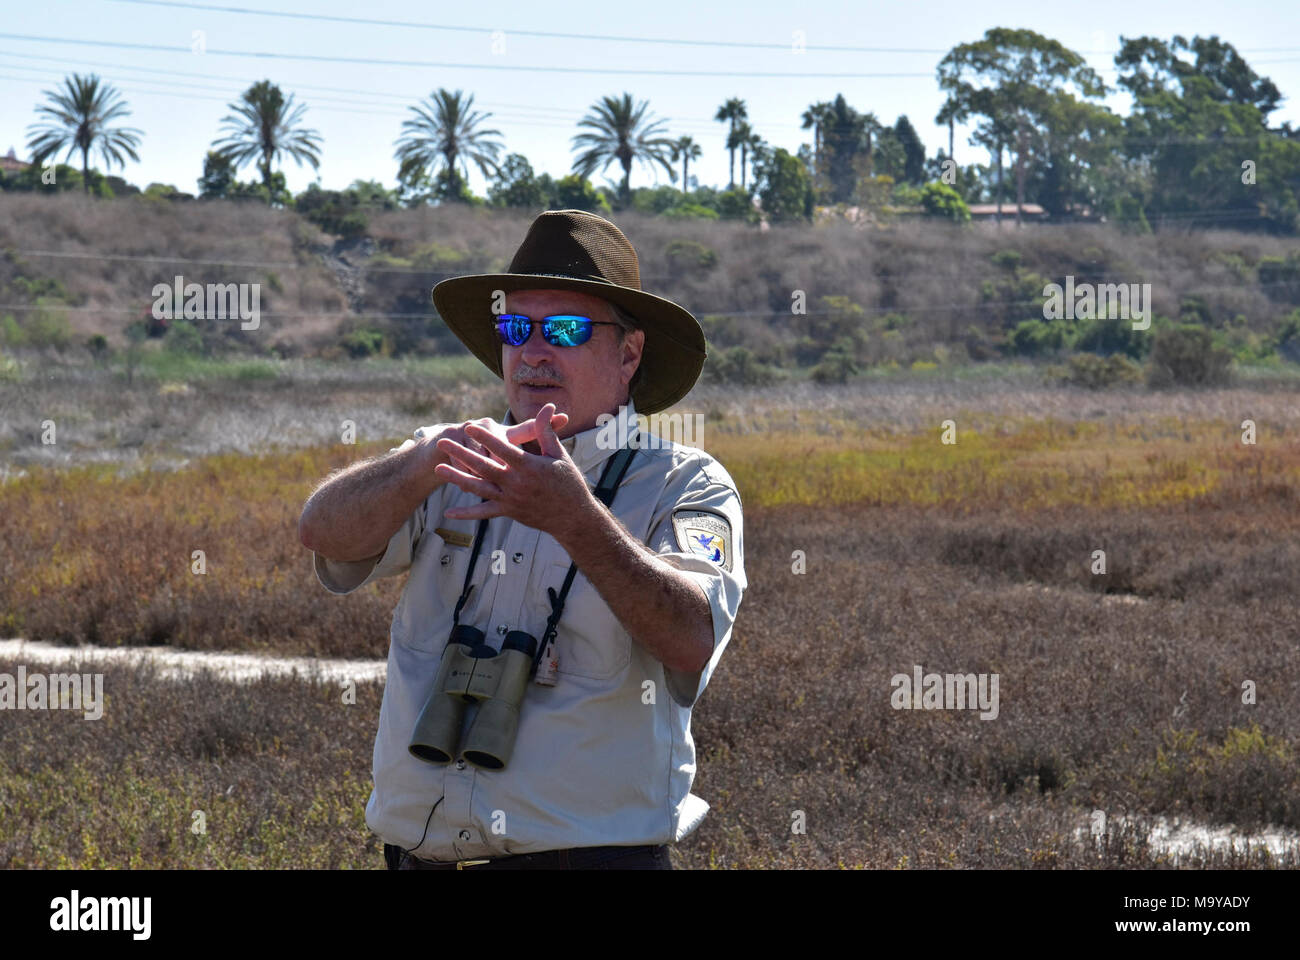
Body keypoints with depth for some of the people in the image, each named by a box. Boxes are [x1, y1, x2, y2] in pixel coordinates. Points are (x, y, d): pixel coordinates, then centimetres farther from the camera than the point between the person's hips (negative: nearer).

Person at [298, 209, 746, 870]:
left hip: (589, 853, -3)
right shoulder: (459, 464, 9)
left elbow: (693, 640, -20)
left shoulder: (686, 486, -2)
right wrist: (429, 460, -26)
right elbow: (323, 533, -8)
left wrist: (574, 517, -32)